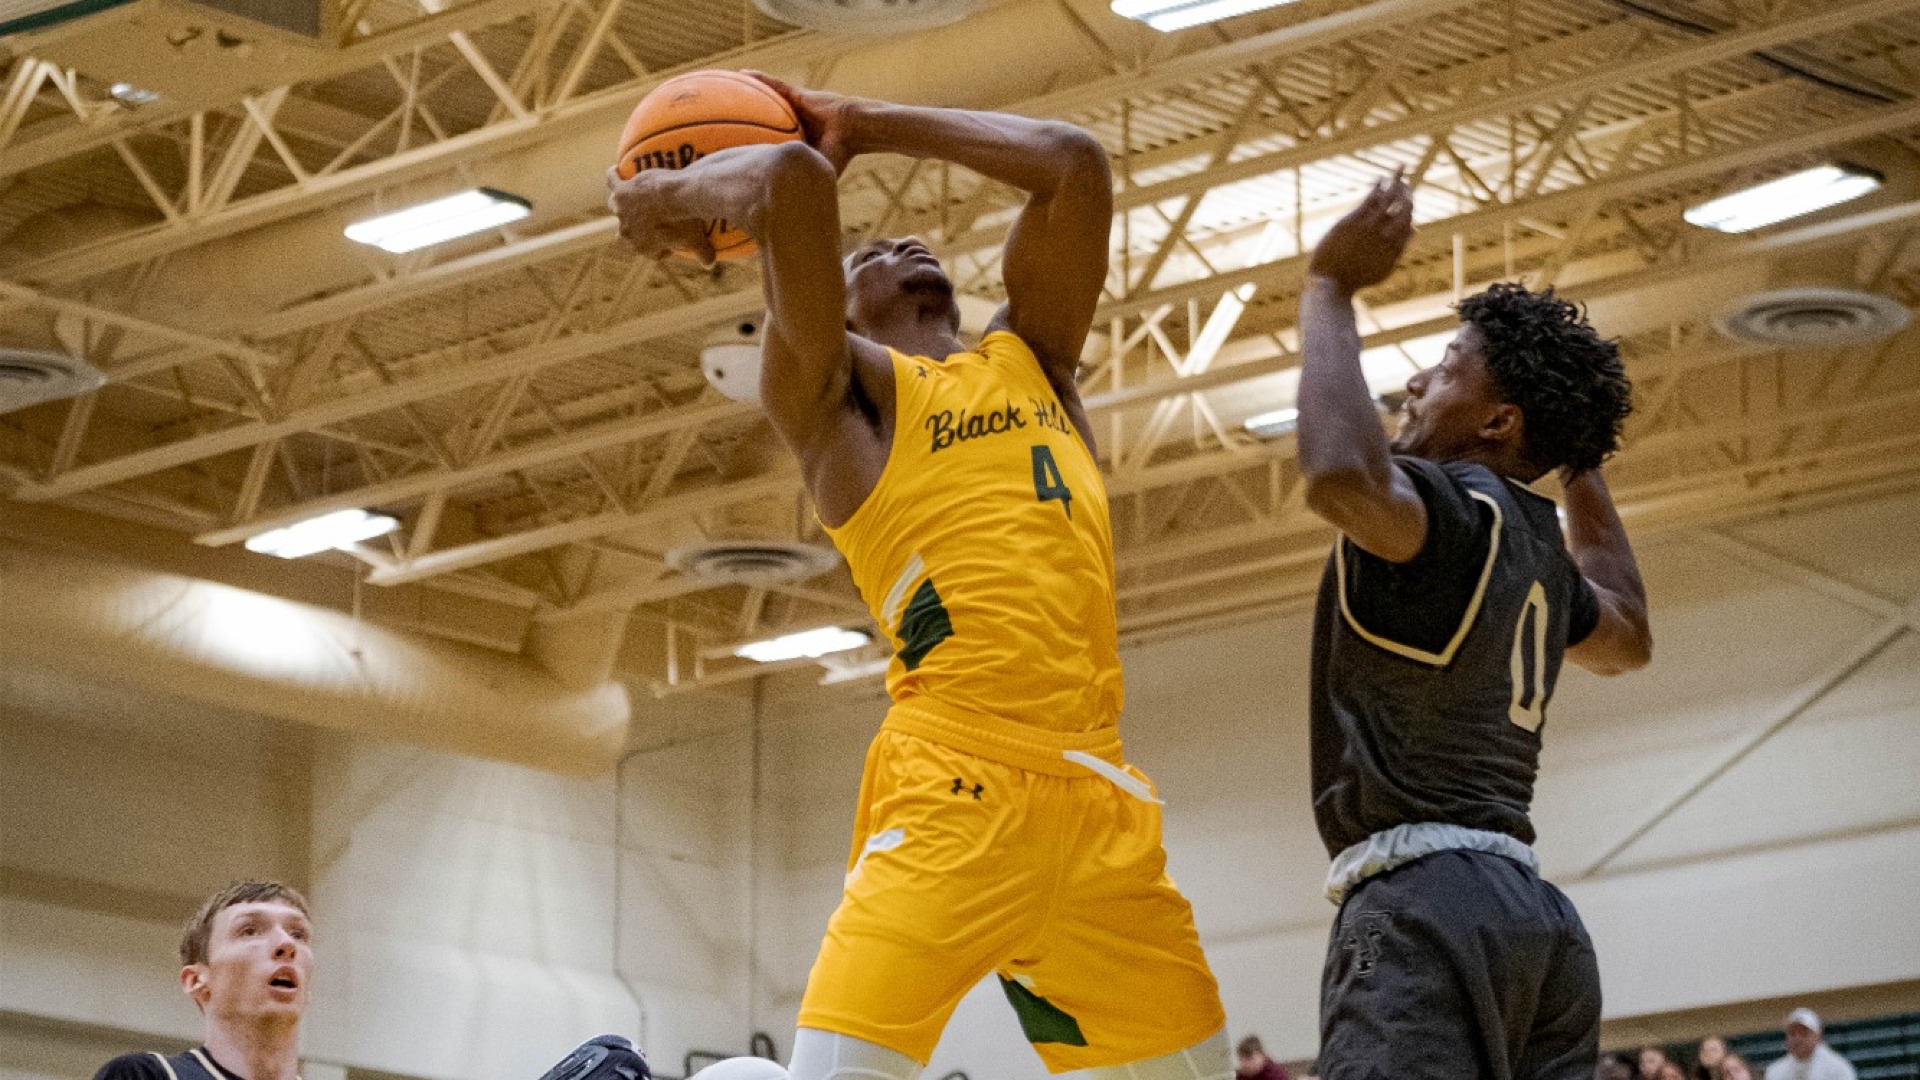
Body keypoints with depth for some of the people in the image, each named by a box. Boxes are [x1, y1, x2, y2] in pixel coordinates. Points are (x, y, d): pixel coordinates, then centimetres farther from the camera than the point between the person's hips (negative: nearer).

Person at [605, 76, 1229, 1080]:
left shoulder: (1030, 357, 23)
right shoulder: (835, 389, 7)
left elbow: (1074, 164, 14)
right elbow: (792, 179, -8)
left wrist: (866, 125, 18)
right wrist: (663, 197, 9)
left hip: (1098, 793, 6)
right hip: (952, 789, -5)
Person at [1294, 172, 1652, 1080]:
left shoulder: (1459, 505, -6)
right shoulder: (1539, 551, 21)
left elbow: (1341, 477, -30)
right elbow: (1626, 639, 44)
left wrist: (1331, 290, -16)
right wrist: (1581, 465, 42)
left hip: (1426, 896, -10)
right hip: (1531, 911, 10)